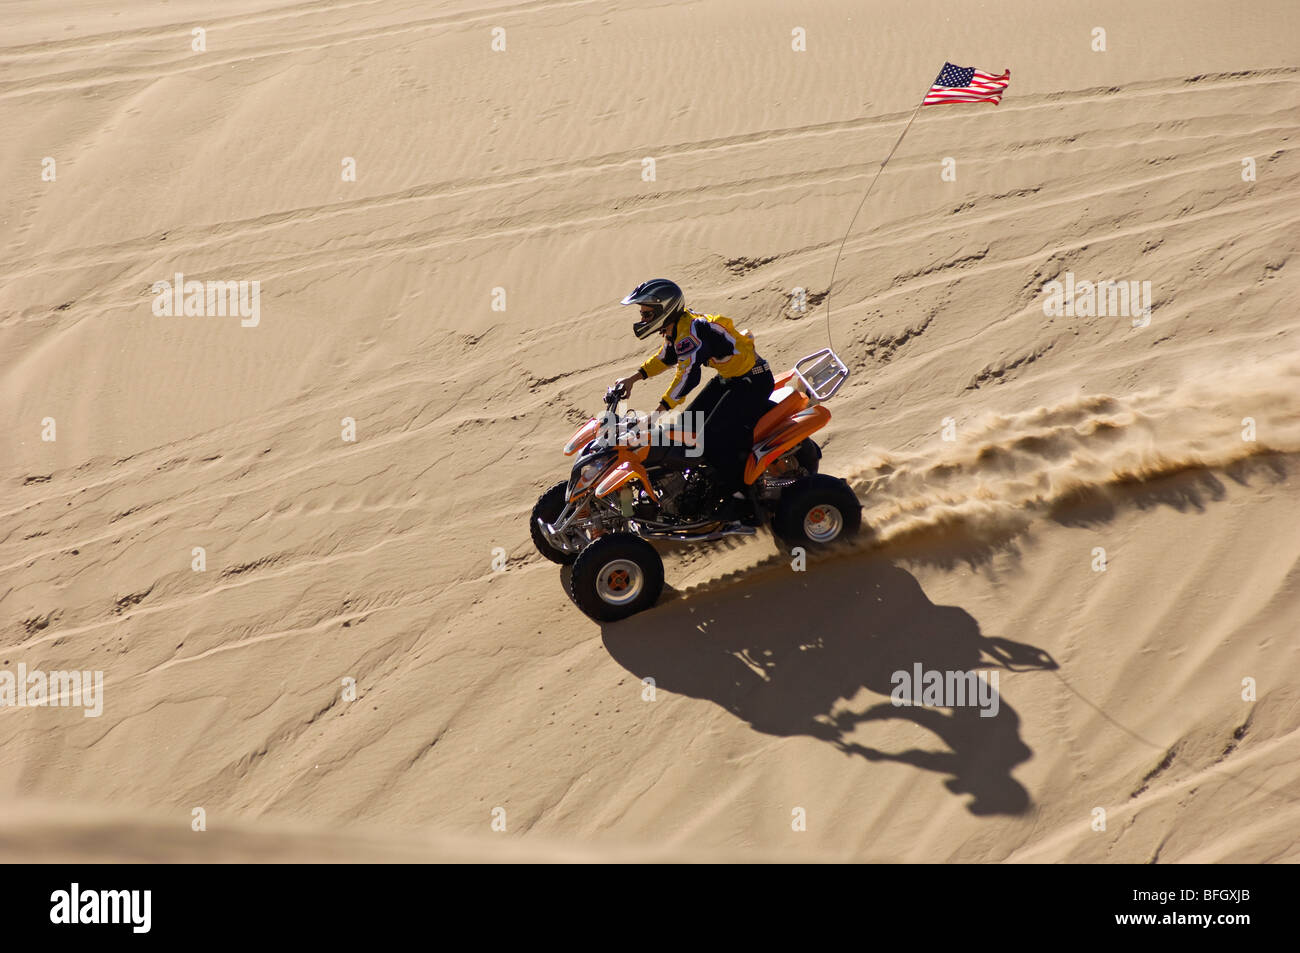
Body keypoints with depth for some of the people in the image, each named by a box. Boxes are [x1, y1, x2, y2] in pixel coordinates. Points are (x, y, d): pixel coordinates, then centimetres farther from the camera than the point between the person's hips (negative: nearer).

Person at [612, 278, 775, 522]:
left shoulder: (690, 334, -27)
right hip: (730, 378, 11)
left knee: (711, 440, -19)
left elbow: (687, 376, -36)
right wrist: (633, 378, 15)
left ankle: (740, 499, -8)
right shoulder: (677, 328, 5)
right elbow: (666, 358, 23)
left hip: (752, 383, -11)